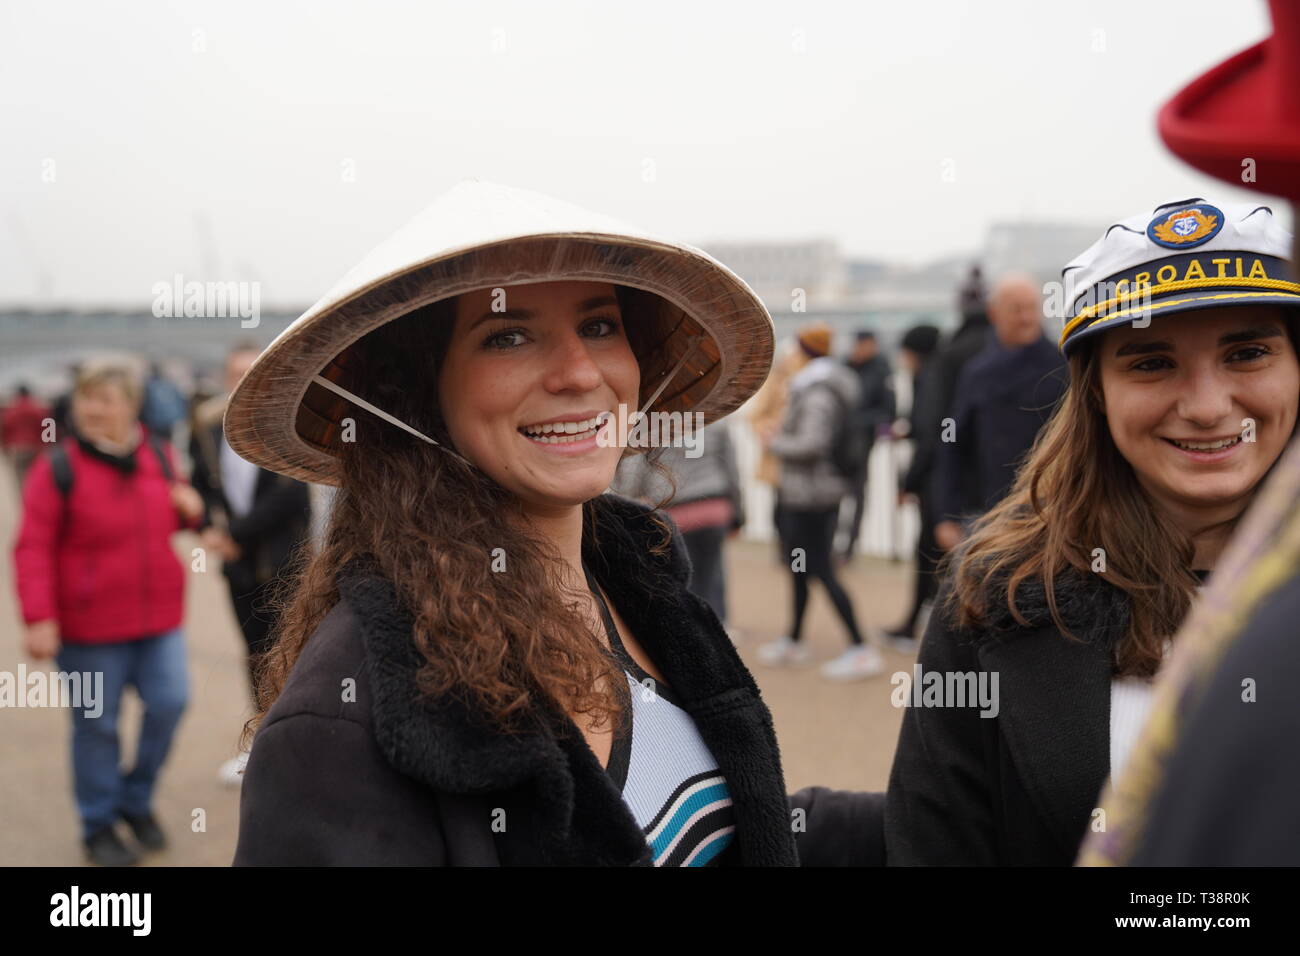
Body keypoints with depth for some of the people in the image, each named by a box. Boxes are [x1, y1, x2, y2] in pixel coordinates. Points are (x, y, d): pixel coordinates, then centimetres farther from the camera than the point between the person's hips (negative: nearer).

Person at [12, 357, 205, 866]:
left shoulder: (159, 455, 4)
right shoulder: (59, 468, -11)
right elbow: (33, 549, -14)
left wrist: (189, 508, -2)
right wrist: (39, 618, -21)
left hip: (158, 615, 4)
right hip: (90, 624, -4)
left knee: (169, 702, 2)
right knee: (97, 724, 5)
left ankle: (137, 800, 26)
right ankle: (98, 825, 23)